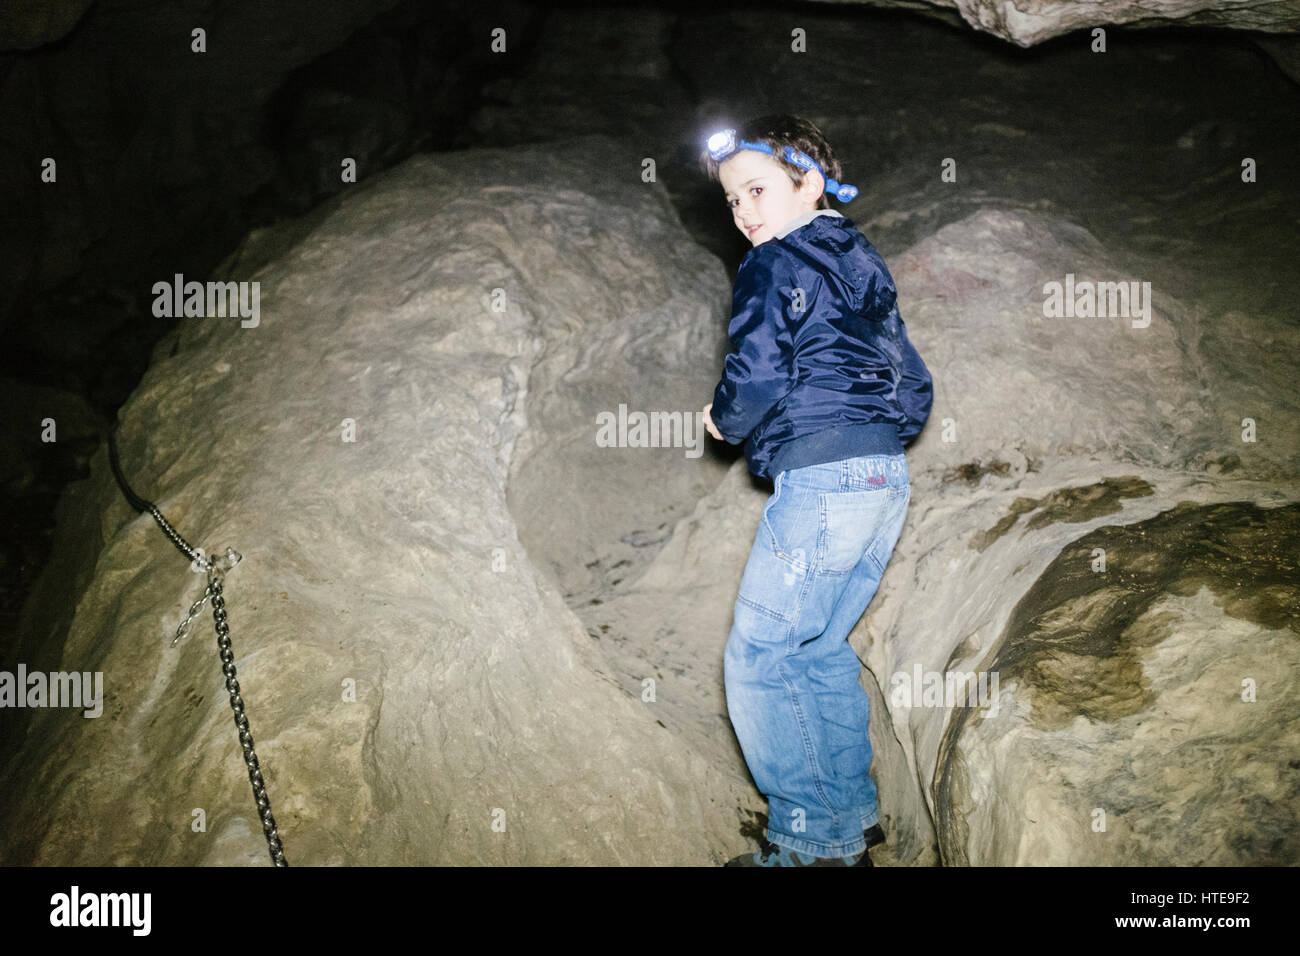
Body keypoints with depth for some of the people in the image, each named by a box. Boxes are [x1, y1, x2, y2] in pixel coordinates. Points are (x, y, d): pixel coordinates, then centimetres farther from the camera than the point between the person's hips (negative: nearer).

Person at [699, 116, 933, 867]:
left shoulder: (777, 263, -4)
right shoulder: (864, 265, 22)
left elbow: (758, 376, -15)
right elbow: (916, 388, 22)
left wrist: (724, 420, 4)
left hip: (822, 477, -9)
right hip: (888, 476, 9)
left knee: (759, 660, -2)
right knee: (820, 649, 19)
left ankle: (811, 840, 1)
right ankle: (854, 816, 24)